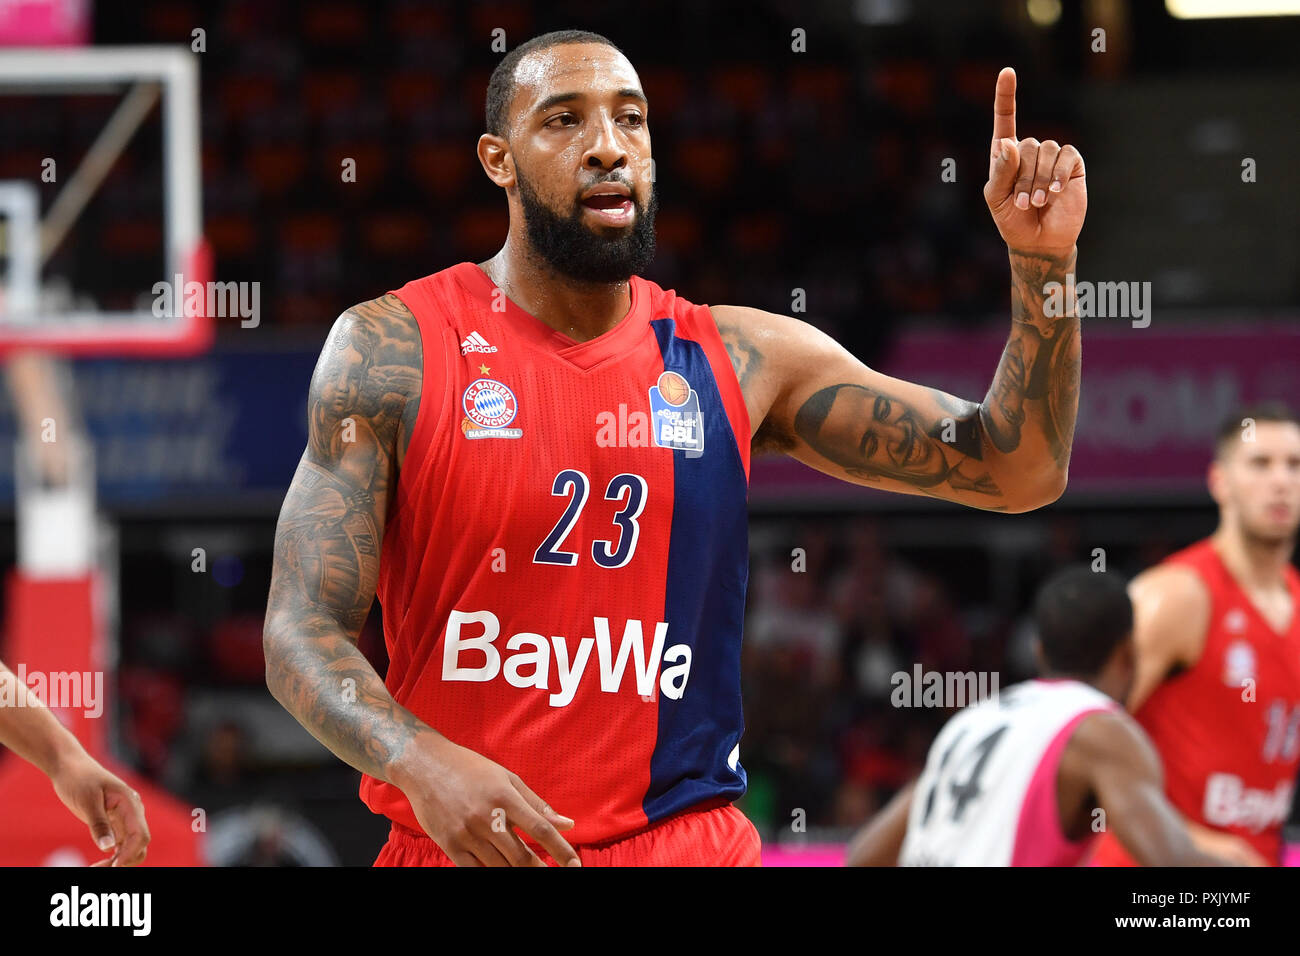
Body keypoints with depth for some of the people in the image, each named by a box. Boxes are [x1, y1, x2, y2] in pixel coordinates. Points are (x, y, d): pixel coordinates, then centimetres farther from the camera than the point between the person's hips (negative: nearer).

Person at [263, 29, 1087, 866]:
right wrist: (421, 762, -27)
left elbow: (1013, 469, 5)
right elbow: (303, 636, -8)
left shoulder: (741, 359, 4)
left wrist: (1042, 263, -10)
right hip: (459, 847, -2)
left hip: (692, 839, 2)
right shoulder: (390, 350, -3)